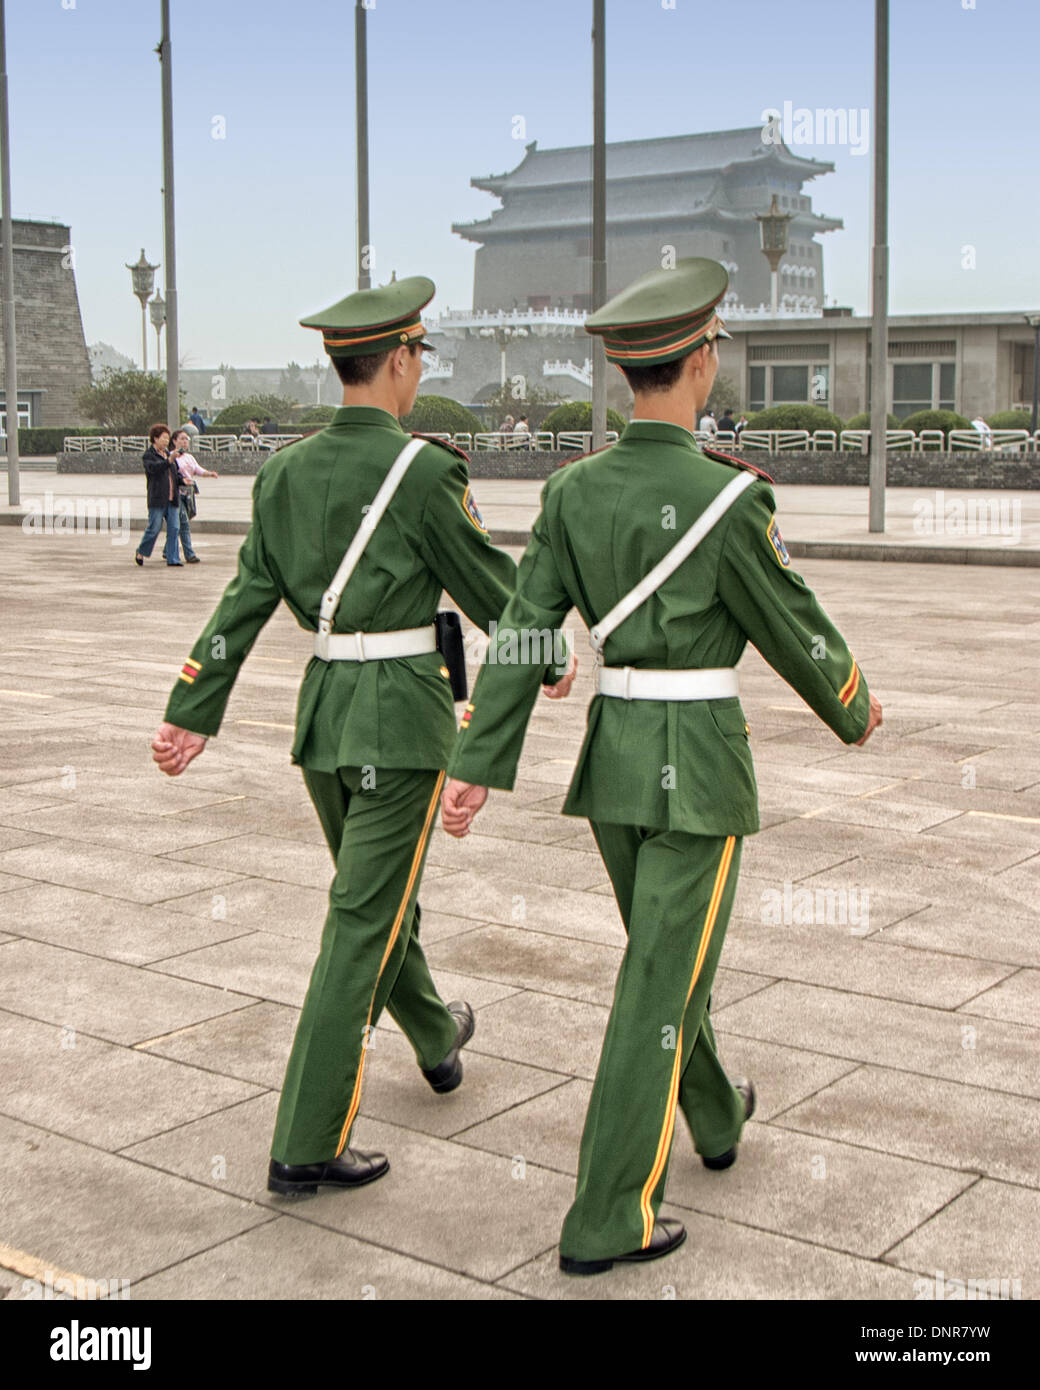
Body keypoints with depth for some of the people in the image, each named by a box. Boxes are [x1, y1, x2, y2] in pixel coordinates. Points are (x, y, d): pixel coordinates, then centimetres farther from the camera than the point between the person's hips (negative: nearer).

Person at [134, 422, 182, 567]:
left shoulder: (168, 454, 20)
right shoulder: (148, 455, -3)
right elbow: (154, 468, -23)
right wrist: (169, 460, -36)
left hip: (172, 499, 6)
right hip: (157, 499, -6)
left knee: (174, 528, -1)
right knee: (154, 528, -3)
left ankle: (173, 558, 2)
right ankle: (140, 553, 18)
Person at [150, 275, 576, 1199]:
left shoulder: (286, 472, 4)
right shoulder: (424, 470, -14)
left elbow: (245, 599, 4)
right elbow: (491, 585, -5)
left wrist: (193, 714, 6)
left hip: (323, 707, 7)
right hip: (402, 714, -7)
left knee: (381, 891, 24)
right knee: (363, 922, -3)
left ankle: (435, 1038, 49)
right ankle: (306, 1148, -1)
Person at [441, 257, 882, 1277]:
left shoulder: (575, 489, -1)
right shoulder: (729, 499, -17)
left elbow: (522, 629, -3)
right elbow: (794, 632, -6)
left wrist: (477, 767, -2)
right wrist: (853, 710, 14)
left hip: (613, 752, 6)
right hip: (700, 766, -6)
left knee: (666, 952, 25)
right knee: (660, 987, 0)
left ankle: (715, 1117, 47)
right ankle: (607, 1222, 4)